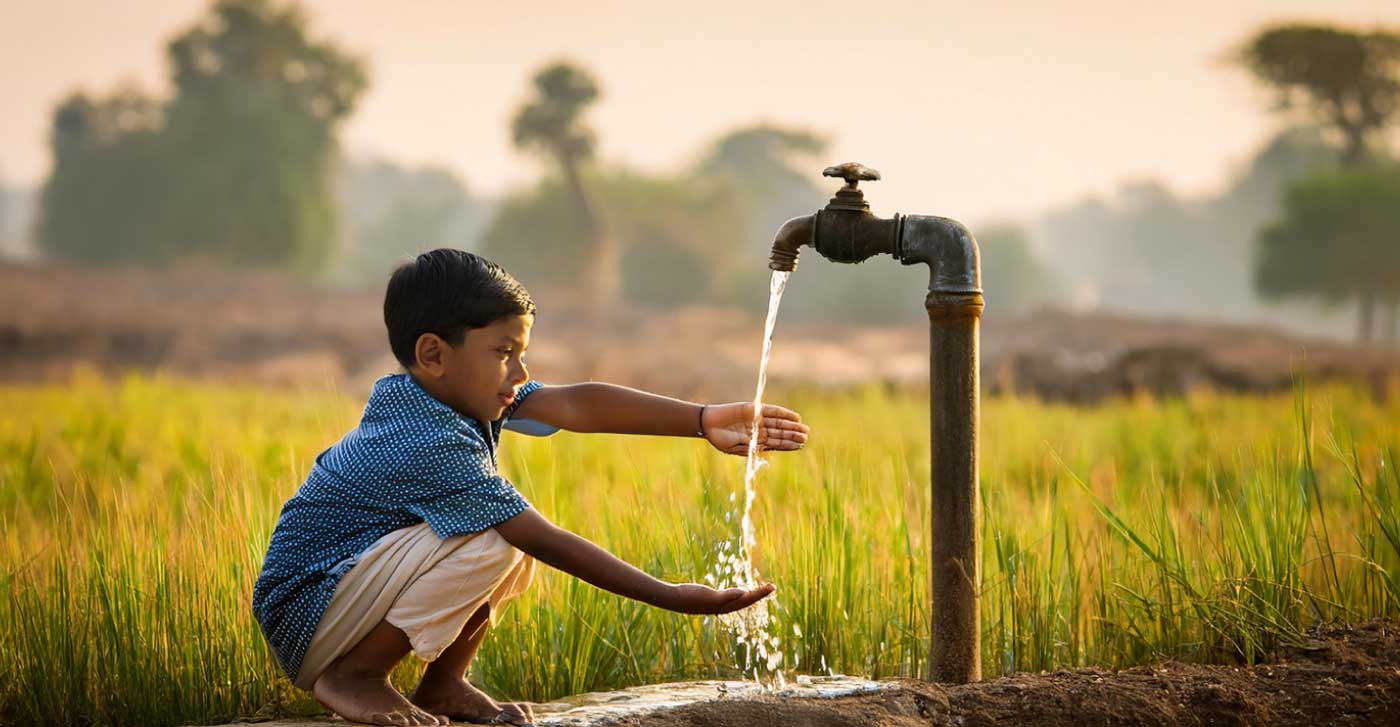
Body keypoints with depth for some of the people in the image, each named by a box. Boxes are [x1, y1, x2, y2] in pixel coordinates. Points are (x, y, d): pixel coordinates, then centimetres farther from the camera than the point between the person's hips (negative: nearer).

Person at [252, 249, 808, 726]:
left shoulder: (422, 395, -1)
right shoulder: (436, 447, -27)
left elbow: (576, 405, -11)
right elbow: (548, 543, -27)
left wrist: (702, 420, -19)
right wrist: (669, 597, -27)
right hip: (307, 625, -10)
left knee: (518, 525, 6)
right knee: (498, 538, -26)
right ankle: (353, 677, -12)